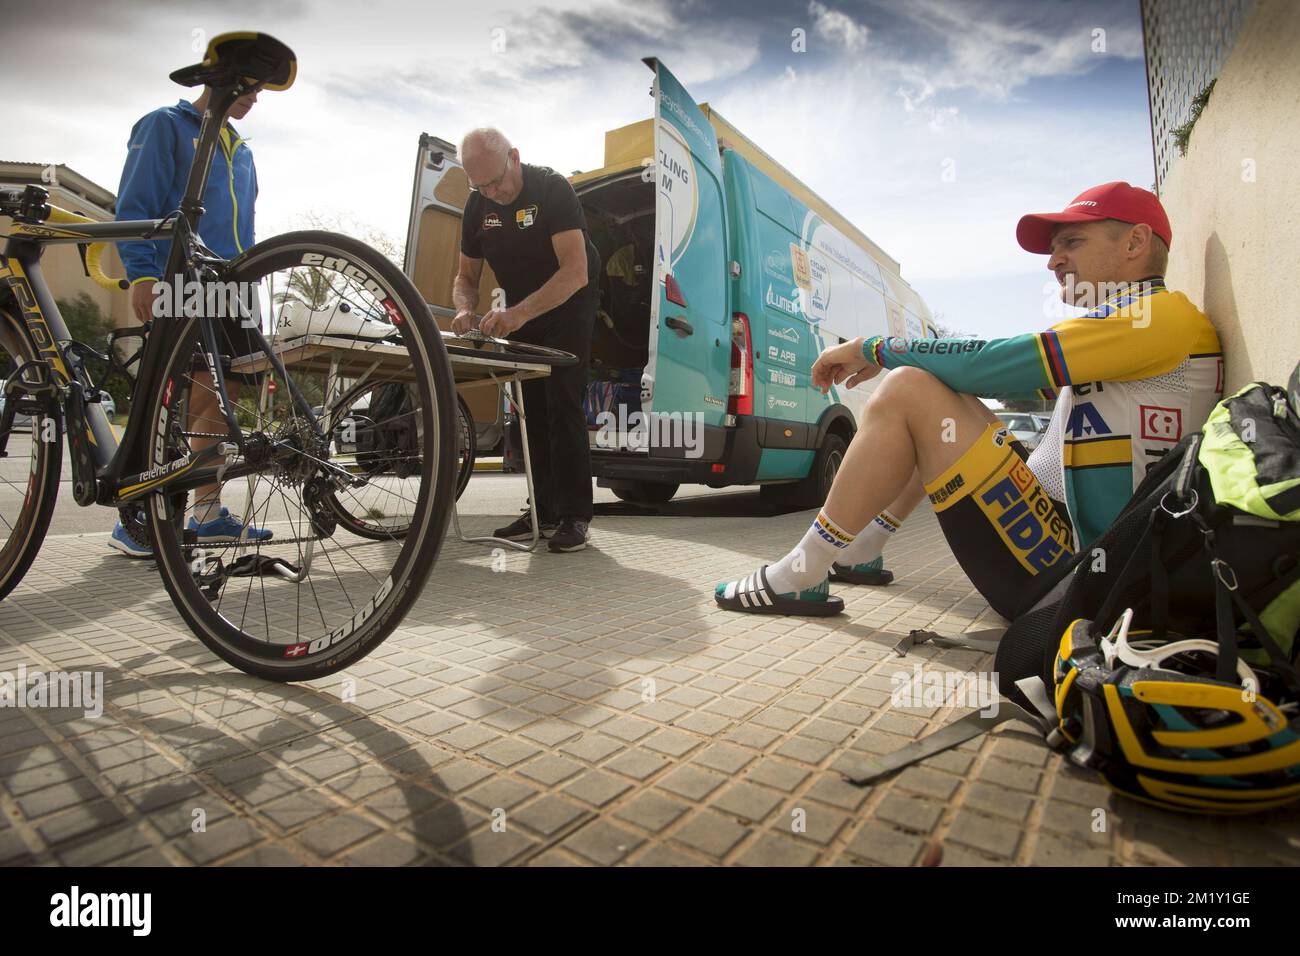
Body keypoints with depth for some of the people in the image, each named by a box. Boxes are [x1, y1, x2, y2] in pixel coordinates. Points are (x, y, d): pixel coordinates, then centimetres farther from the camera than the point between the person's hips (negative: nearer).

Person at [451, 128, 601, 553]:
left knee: (562, 404, -16)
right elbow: (466, 276, 4)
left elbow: (576, 272, -32)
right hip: (519, 313, 6)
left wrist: (519, 313, -43)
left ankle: (574, 515, -11)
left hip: (568, 306, -6)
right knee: (531, 410, 2)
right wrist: (465, 309, -20)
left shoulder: (552, 188, -22)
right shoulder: (477, 206, -3)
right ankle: (543, 512, 7)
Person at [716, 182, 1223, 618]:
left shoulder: (1163, 314, -10)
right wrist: (884, 360, 9)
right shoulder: (1125, 327, 21)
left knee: (908, 392, -18)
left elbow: (997, 366, -18)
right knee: (939, 406, 18)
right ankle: (860, 549, 16)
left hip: (1062, 571, -10)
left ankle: (800, 576, -12)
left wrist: (874, 347, -6)